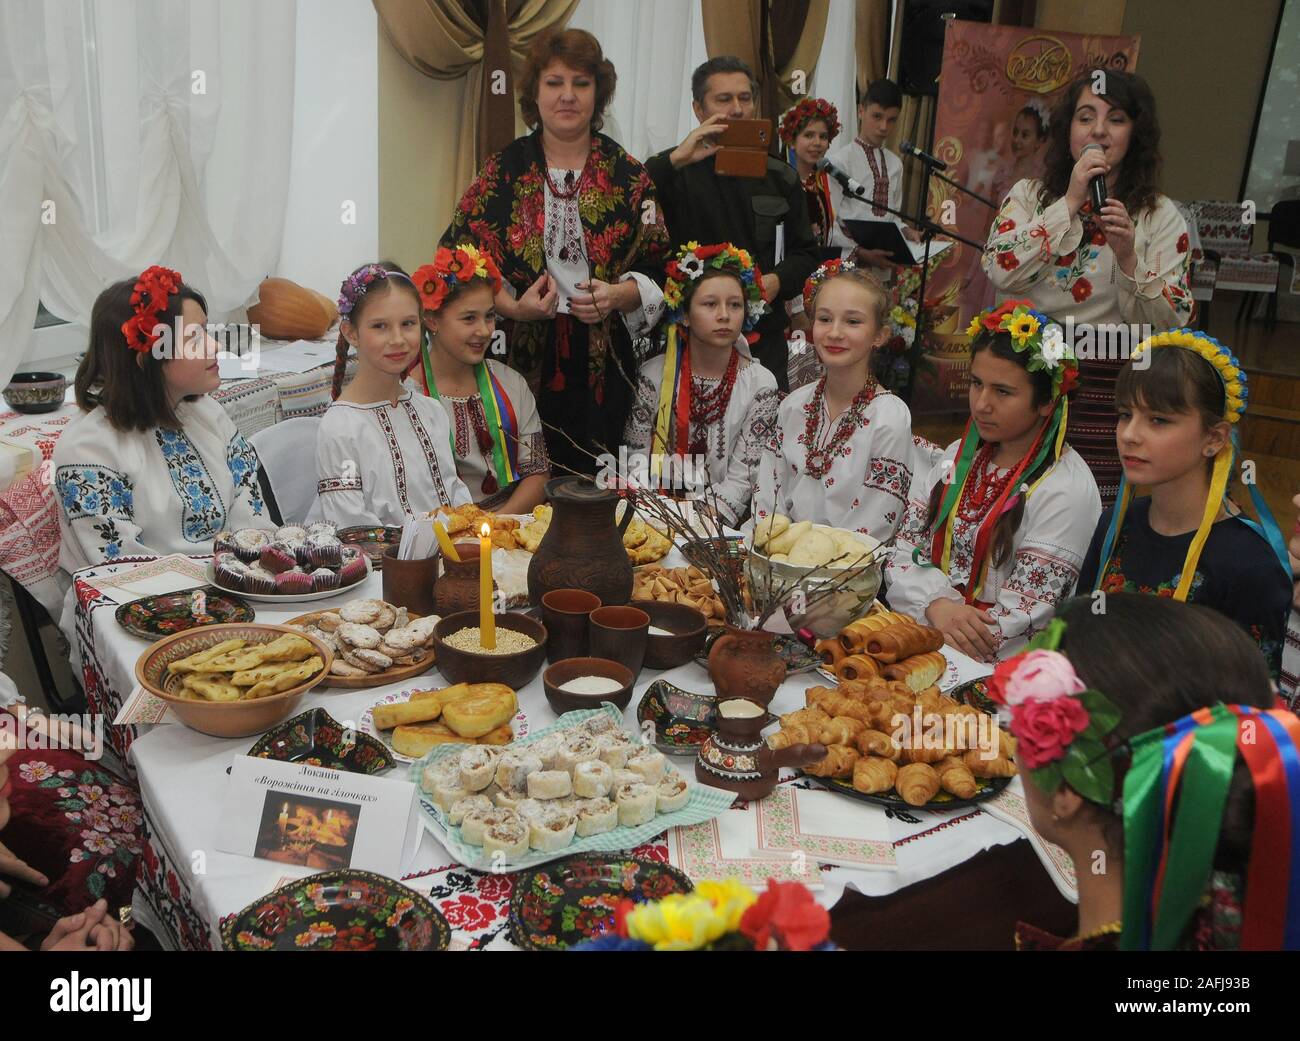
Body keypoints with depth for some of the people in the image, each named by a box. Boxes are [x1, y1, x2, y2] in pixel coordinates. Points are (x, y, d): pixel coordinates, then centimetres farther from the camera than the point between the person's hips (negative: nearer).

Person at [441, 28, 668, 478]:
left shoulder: (628, 176, 6)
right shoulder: (503, 170, 4)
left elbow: (658, 272, 4)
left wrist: (616, 296, -16)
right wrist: (511, 306, -14)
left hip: (602, 366, 1)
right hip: (521, 360, -1)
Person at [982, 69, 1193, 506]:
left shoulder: (1160, 216, 5)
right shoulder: (1028, 194, 8)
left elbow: (1168, 324, -1)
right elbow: (1000, 271, -10)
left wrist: (1128, 257, -16)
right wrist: (1071, 203, -10)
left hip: (1106, 390, 0)